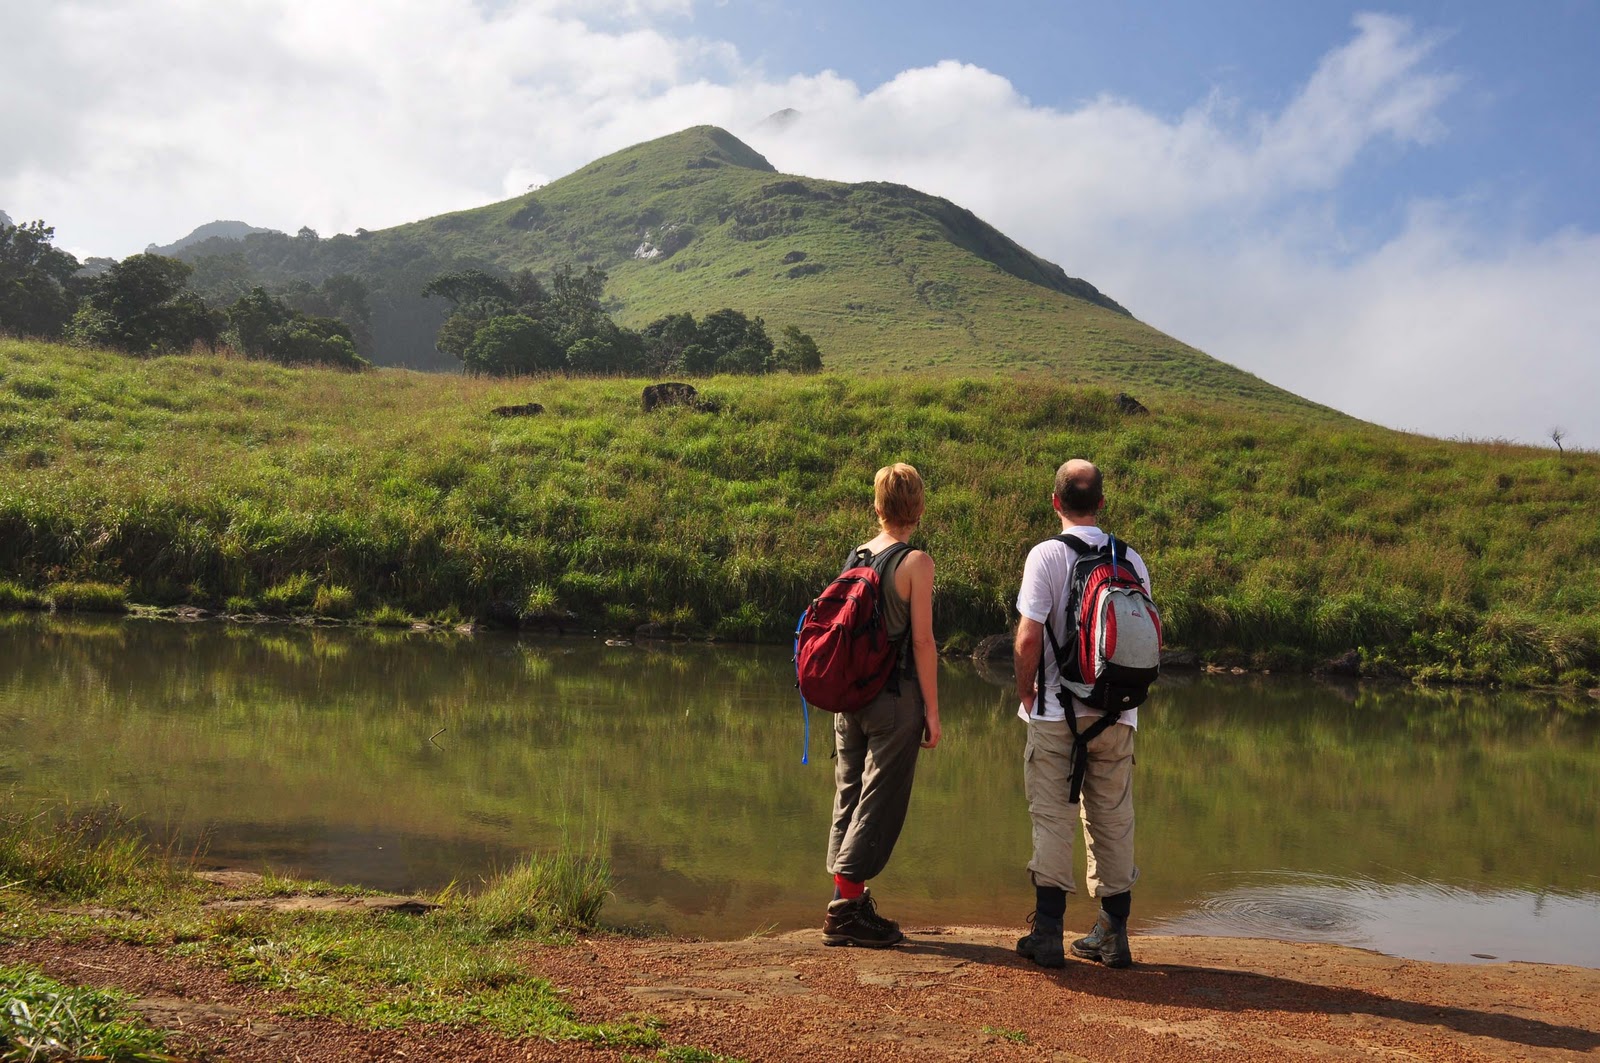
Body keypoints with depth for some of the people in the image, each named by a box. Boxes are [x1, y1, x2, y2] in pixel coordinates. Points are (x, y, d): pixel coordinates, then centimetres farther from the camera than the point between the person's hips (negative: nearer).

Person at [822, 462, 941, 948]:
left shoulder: (854, 557, 7)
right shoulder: (915, 562, -10)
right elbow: (922, 641, -12)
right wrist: (932, 710, -7)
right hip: (895, 697, -6)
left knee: (849, 798, 12)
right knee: (879, 802, 0)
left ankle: (848, 904, 18)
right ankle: (846, 909, 0)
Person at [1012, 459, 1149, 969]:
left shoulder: (1047, 555, -8)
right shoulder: (1132, 561, 5)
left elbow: (1029, 636, -15)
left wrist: (1024, 691, -1)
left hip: (1056, 710, -3)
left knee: (1052, 818, 3)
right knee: (1113, 820, 11)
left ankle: (1048, 931, 3)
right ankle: (1113, 933, 16)